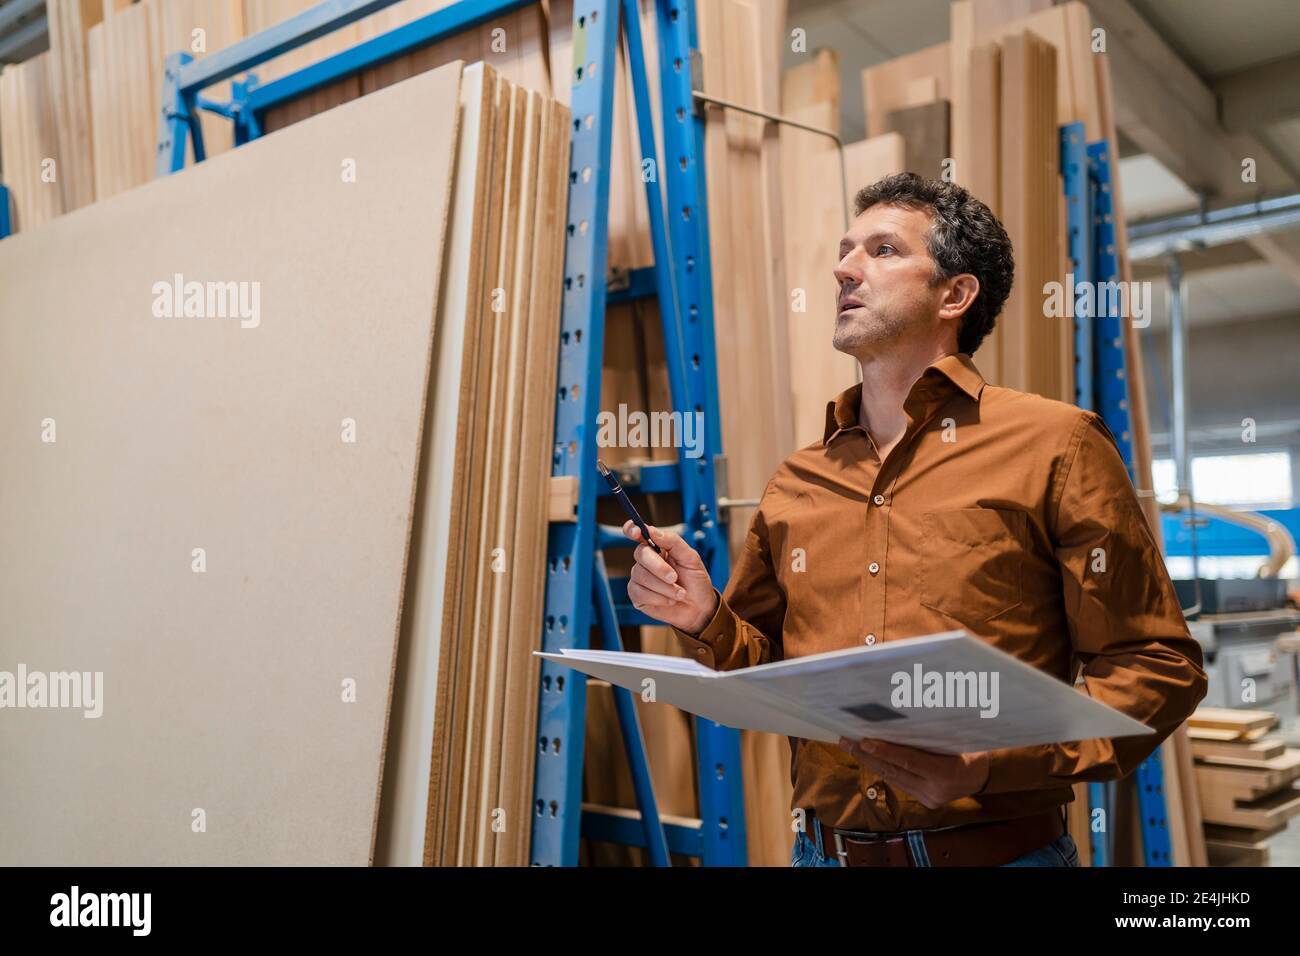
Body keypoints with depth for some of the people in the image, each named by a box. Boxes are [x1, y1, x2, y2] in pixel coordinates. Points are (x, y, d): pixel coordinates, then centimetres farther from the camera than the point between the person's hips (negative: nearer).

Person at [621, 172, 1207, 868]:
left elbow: (1157, 666, -8)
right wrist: (705, 620, -6)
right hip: (821, 850, 4)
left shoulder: (1054, 444, -6)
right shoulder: (793, 484, 6)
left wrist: (989, 763, -21)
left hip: (994, 849, -4)